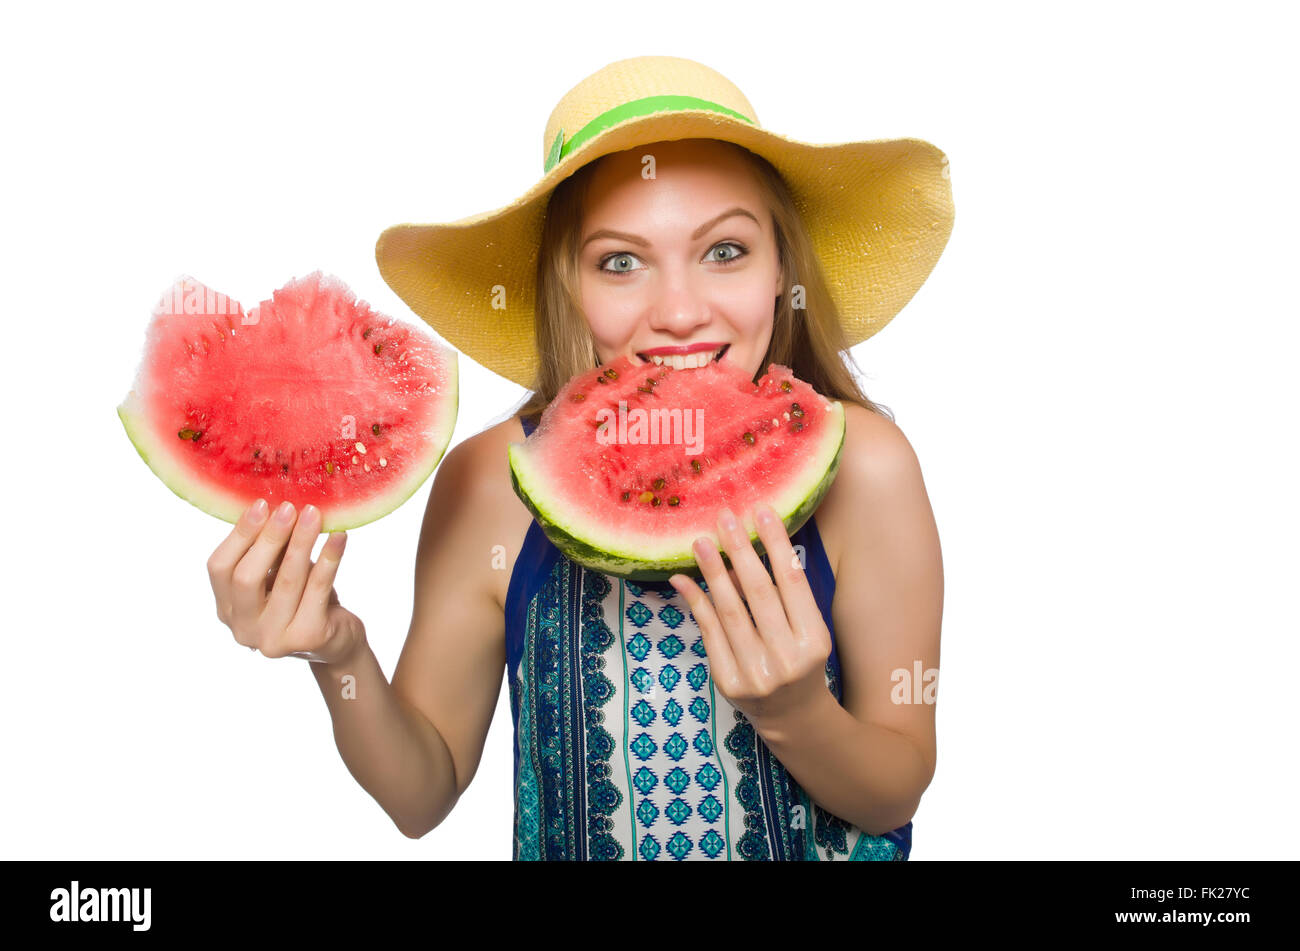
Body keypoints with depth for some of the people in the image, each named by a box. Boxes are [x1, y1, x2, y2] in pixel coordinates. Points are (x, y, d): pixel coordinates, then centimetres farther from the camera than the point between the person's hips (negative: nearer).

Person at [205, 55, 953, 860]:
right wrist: (342, 663, -22)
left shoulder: (861, 469, -17)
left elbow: (899, 791, -8)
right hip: (570, 847, 0)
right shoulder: (492, 485, -15)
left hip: (822, 850, 1)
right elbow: (423, 798, -4)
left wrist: (795, 713, -27)